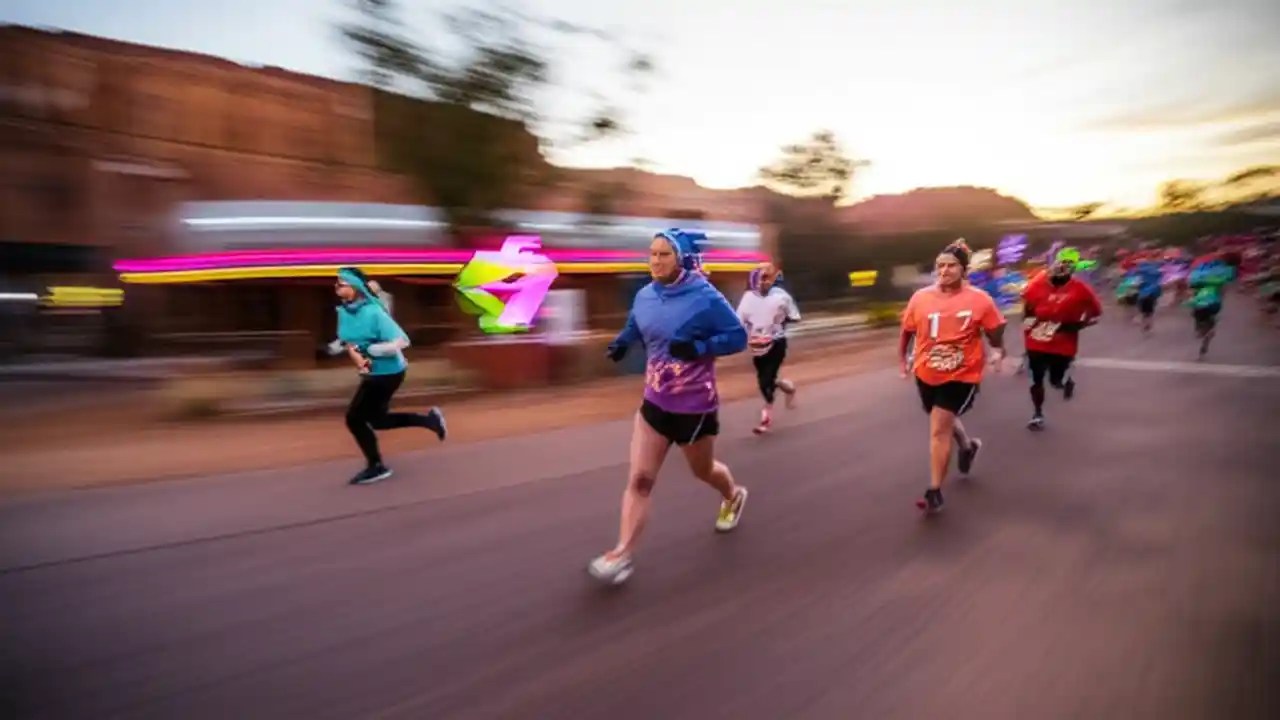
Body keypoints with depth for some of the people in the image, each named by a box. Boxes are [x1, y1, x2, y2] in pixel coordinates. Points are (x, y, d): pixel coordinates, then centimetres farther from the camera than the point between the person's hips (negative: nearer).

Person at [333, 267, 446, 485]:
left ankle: (375, 467, 15)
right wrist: (352, 351, -10)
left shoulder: (373, 312, -25)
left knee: (354, 418, -3)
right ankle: (429, 419, 29)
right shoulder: (343, 310, -1)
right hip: (373, 372, 9)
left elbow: (401, 342, -27)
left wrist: (369, 350, -25)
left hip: (388, 372, -9)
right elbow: (346, 338, 12)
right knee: (377, 420, 19)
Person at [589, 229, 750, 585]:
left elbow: (738, 337, -13)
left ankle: (733, 496, 54)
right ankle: (621, 554, 3)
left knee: (703, 470, 20)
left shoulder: (705, 297, -17)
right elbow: (635, 328, 17)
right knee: (639, 479, -2)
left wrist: (697, 347, -27)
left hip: (695, 404, -4)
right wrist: (620, 343, -5)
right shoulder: (644, 296, -1)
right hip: (655, 401, 4)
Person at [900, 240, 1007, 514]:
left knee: (939, 429, -11)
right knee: (944, 422, 26)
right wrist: (903, 360, 9)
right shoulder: (920, 297, -4)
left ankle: (935, 492, 1)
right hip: (926, 374, 5)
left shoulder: (980, 300, -11)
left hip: (961, 375, -5)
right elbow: (907, 330, 8)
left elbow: (996, 334, -3)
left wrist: (998, 352, -18)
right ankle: (968, 445, 60)